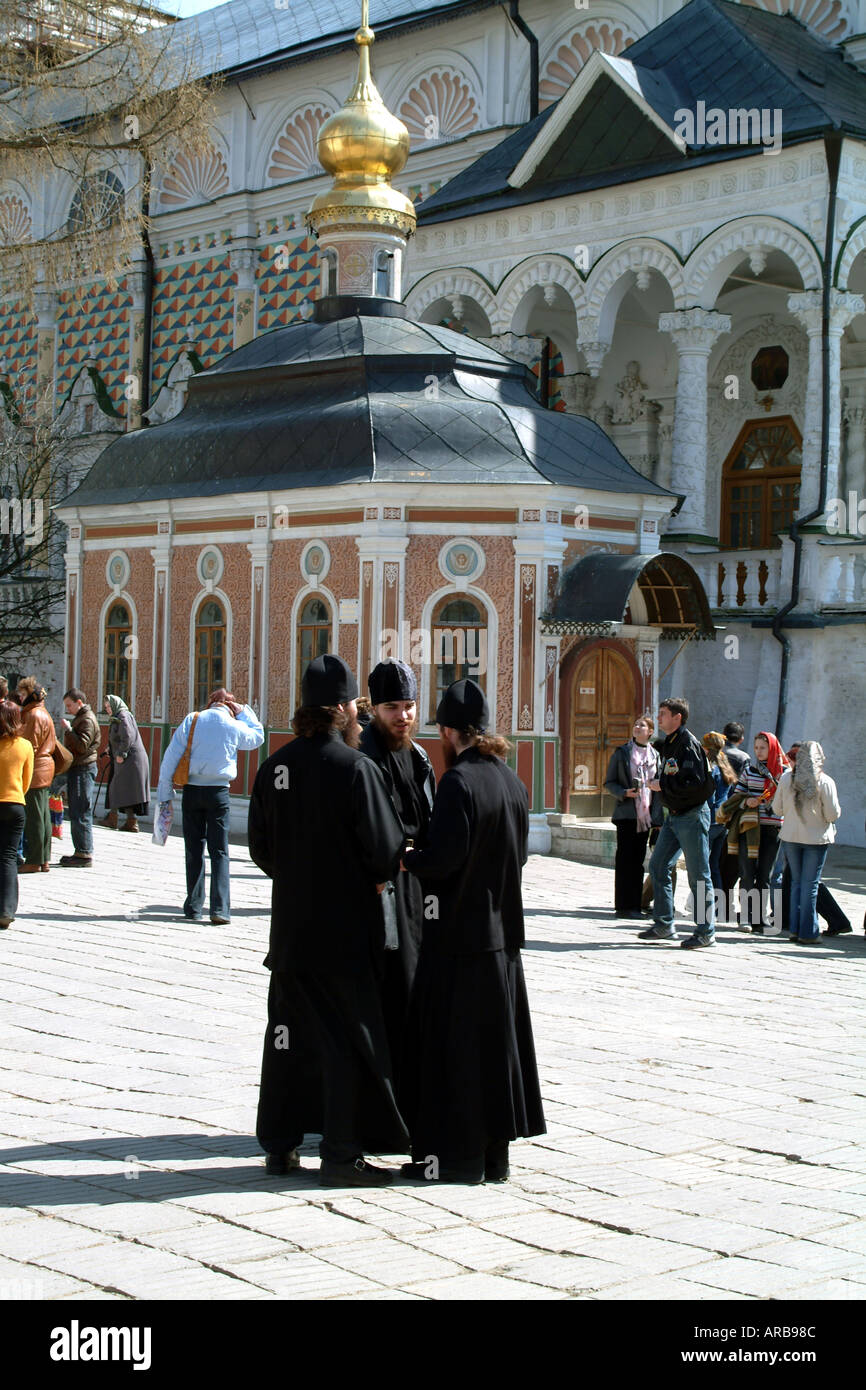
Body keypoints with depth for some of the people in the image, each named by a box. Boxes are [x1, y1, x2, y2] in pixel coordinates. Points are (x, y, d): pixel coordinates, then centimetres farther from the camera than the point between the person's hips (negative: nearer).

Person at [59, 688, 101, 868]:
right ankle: (81, 851, 16)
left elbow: (82, 746, -22)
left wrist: (68, 729, -17)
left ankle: (84, 853, -9)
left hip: (83, 770, -11)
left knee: (81, 813, -10)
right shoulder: (80, 718, 20)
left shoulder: (87, 720, -12)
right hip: (76, 769, 11)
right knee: (76, 813, 12)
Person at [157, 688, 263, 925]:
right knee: (219, 851, 2)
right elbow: (258, 737, 22)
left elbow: (171, 757, -2)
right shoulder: (234, 726, 0)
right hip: (218, 792, -1)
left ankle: (193, 908, 11)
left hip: (192, 791, 1)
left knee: (194, 850, 8)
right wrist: (243, 711, 21)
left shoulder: (191, 720, 0)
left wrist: (164, 793, 2)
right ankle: (220, 909, -5)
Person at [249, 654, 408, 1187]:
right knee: (346, 1038, 3)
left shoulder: (276, 766, 1)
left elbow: (260, 847, 7)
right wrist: (375, 877, 7)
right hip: (346, 928, -5)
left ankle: (281, 1144, 21)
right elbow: (386, 849, -14)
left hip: (291, 923, 6)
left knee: (289, 1032, 14)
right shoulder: (356, 768, -16)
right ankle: (340, 1155, 6)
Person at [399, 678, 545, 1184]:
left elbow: (444, 857, -21)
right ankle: (494, 1153, 21)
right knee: (496, 1041, 13)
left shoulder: (459, 781, -17)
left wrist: (405, 859, -5)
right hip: (503, 932, 8)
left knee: (452, 1043, 1)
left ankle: (454, 1155, 6)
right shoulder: (512, 782, 8)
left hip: (459, 934, -8)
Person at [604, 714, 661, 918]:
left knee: (638, 860, 6)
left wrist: (657, 816, 7)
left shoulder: (655, 755, 12)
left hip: (645, 815, 4)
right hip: (626, 814, -4)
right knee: (625, 859, -5)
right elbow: (609, 783, 3)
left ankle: (635, 905, 11)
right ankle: (624, 906, -4)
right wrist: (624, 793, -16)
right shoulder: (621, 753, 3)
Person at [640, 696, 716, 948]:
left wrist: (663, 785, -16)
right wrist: (661, 784, 7)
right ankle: (663, 925, 18)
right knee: (658, 866, 10)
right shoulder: (668, 744, 14)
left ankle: (706, 932, 4)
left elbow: (694, 781, -24)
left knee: (698, 875, -3)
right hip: (674, 816, 10)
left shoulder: (688, 743, -15)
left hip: (692, 816, -10)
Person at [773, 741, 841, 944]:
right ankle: (808, 932, 5)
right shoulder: (825, 782, -13)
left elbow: (777, 808, 2)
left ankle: (794, 929, 15)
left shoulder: (786, 778, -4)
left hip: (790, 836, 3)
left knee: (796, 882, 15)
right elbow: (833, 815, -11)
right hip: (816, 838, -3)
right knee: (810, 884, 3)